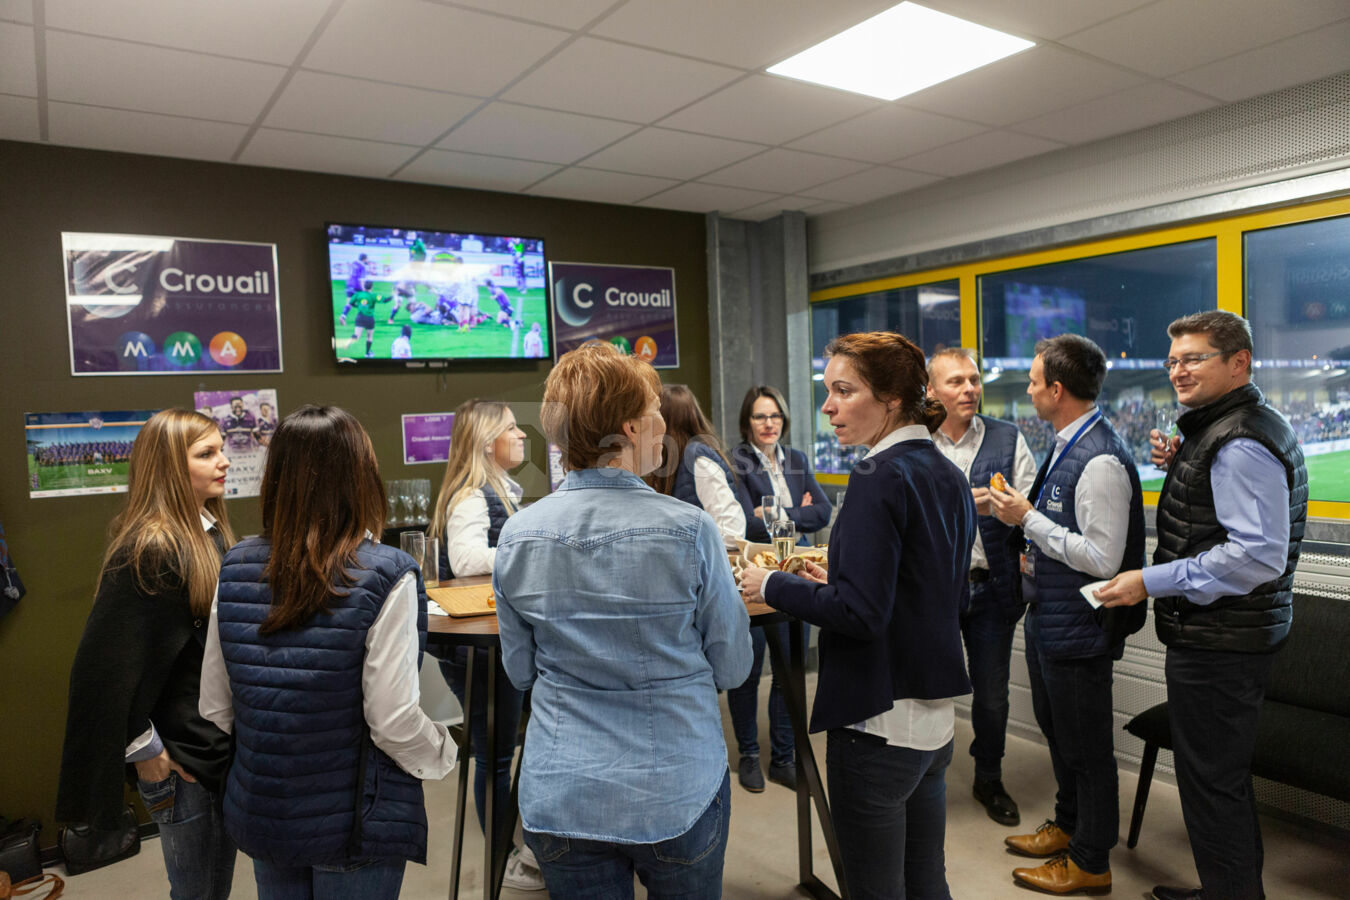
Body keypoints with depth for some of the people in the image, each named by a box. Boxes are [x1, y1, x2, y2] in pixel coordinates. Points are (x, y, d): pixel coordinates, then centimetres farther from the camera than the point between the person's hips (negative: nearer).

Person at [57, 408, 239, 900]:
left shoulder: (214, 533, 6)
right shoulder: (151, 549, -20)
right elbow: (110, 661, -21)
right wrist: (145, 753, -15)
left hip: (223, 742, 8)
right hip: (181, 754, -7)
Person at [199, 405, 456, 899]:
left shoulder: (234, 569, -6)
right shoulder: (385, 576, -22)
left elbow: (214, 709, 1)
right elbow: (394, 722, -21)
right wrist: (445, 752, -1)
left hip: (260, 815, 5)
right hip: (355, 823, -4)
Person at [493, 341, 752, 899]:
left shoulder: (517, 535, -9)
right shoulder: (689, 529, -18)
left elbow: (520, 670, 3)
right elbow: (733, 667, -7)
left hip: (559, 795, 2)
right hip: (678, 791, -2)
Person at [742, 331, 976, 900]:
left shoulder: (880, 477, -18)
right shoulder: (948, 475, 9)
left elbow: (860, 613, -23)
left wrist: (772, 586, -10)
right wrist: (838, 584, 17)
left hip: (878, 721, -9)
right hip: (936, 717, 9)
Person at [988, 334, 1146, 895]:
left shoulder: (1101, 461, -25)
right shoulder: (1067, 446, 7)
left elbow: (1102, 558, -27)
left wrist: (1028, 518, -24)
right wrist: (1036, 555, 9)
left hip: (1078, 628, -10)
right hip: (1049, 617, 10)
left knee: (1085, 744, 8)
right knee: (1056, 729, 25)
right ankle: (1068, 826, 45)